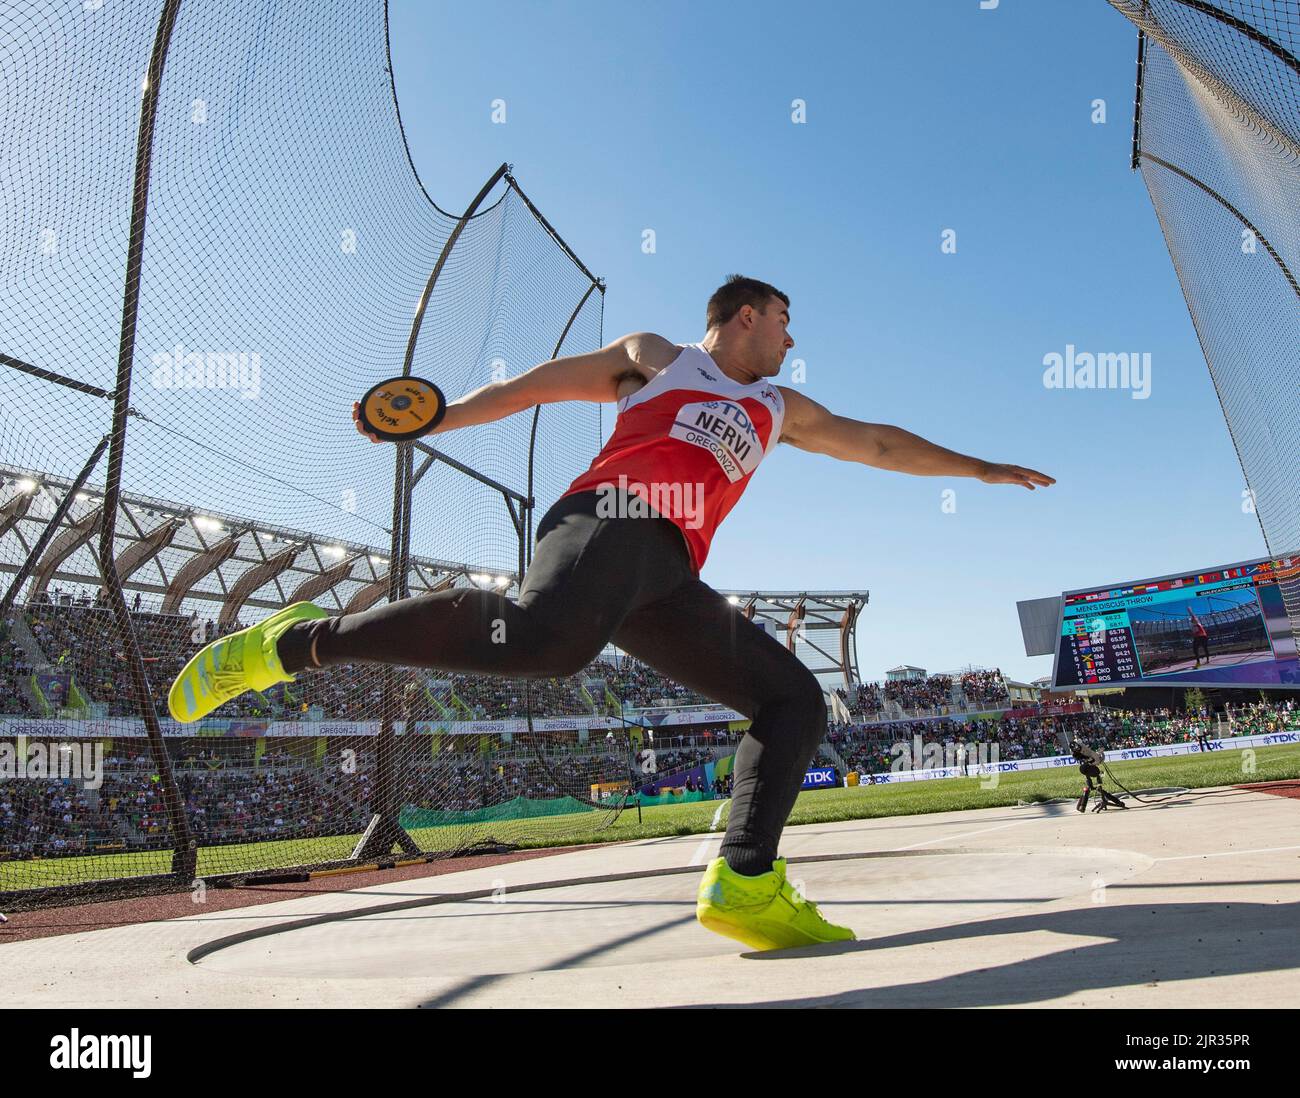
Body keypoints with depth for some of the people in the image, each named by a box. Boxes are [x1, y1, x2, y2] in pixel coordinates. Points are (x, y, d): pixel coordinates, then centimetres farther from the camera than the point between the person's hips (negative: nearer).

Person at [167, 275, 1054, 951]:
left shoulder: (780, 410, 33)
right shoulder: (654, 358, 21)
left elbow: (880, 443, 40)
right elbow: (537, 385, 21)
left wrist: (980, 468, 43)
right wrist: (430, 419, 16)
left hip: (669, 577, 6)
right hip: (608, 522, -6)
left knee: (795, 698, -2)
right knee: (544, 639, -37)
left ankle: (745, 884, -6)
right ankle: (297, 643, -23)